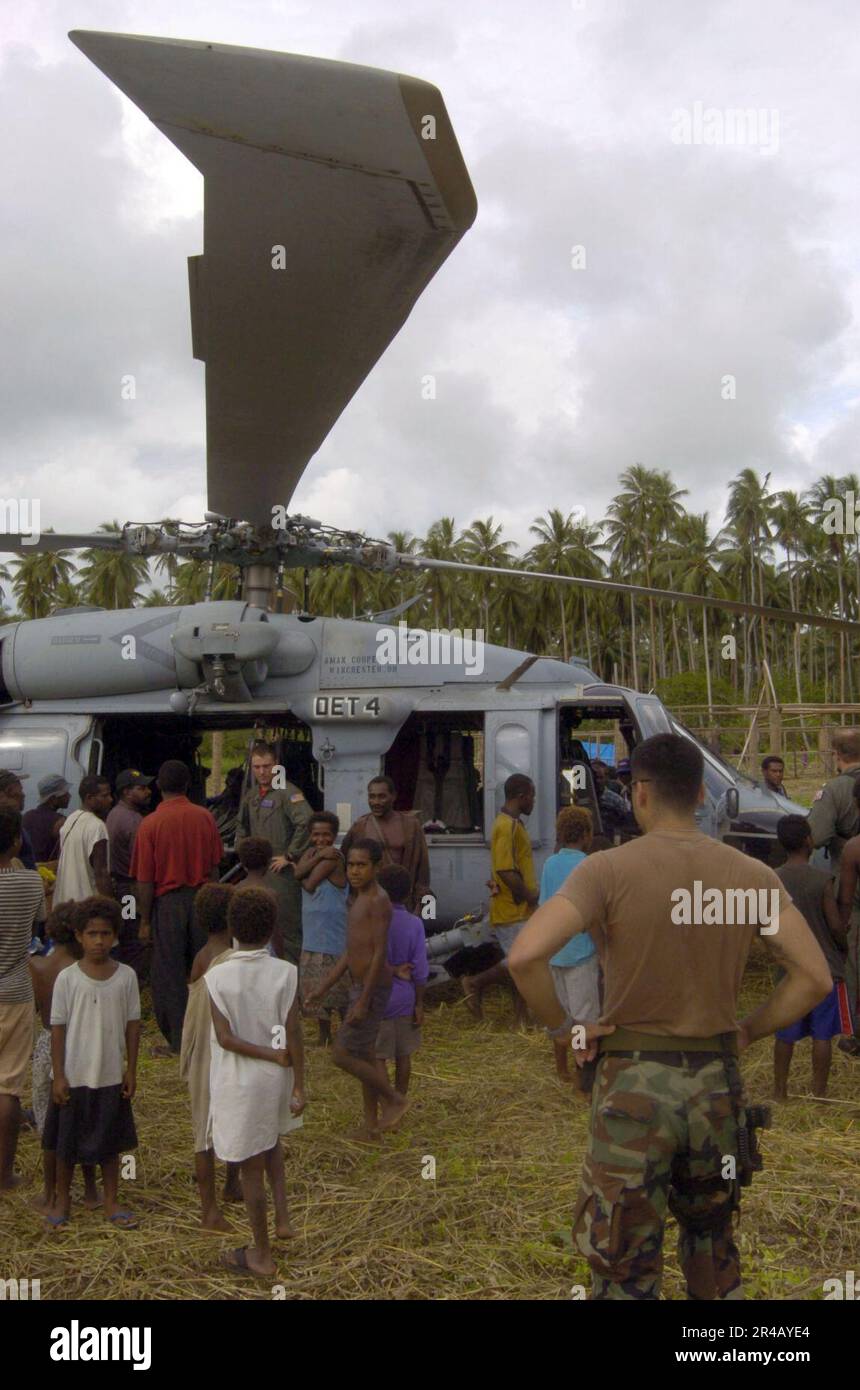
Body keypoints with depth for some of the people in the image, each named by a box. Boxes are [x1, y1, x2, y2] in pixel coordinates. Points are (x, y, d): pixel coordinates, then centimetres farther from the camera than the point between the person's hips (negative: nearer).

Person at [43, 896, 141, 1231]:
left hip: (111, 1076, 1)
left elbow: (132, 1026, 1)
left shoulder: (126, 976, -5)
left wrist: (131, 1070, 1)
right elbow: (58, 1028, -6)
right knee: (66, 1142, 12)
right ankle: (62, 1200, 31)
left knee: (110, 1141, 14)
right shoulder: (67, 978, -10)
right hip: (74, 1076, -1)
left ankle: (112, 1202, 29)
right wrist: (58, 1075, -7)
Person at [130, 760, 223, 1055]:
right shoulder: (205, 817, -2)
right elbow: (214, 866, 5)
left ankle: (179, 1041, 12)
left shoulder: (150, 824, -11)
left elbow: (145, 880, -10)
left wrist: (145, 921, -1)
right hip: (201, 897, 3)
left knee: (169, 975, 7)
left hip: (168, 901, -3)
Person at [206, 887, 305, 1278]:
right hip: (276, 1080, 3)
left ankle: (261, 1255, 23)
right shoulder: (285, 973, -12)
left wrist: (271, 1054, -12)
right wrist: (298, 1087, -4)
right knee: (271, 1143, 32)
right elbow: (294, 1036, -10)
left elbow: (224, 1038, -19)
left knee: (251, 1167, 10)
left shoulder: (216, 976, -16)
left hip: (239, 1083, -3)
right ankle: (283, 1218, 27)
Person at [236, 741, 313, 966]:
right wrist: (242, 851, 14)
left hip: (281, 871, -8)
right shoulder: (251, 795, 11)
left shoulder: (287, 792, -13)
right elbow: (242, 826, 28)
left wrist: (290, 856, -21)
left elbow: (305, 821, -27)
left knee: (286, 926, -3)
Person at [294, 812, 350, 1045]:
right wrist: (318, 856, -20)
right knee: (316, 990, 14)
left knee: (339, 988, -1)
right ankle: (324, 1036, 26)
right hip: (312, 935, 8)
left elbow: (310, 885, -18)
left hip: (334, 935, -8)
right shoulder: (312, 851, 8)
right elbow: (298, 873, -9)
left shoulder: (333, 857, -15)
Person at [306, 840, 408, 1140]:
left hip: (373, 989, -9)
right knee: (363, 1056, 15)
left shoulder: (378, 901, -17)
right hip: (359, 986, 9)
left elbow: (379, 954, -20)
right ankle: (371, 1124, 26)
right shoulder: (357, 900, 12)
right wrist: (325, 986, 18)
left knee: (342, 1054, -6)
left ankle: (394, 1099, 8)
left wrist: (364, 1000, -22)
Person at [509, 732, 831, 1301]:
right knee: (715, 1248, 26)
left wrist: (561, 1024, -8)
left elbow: (526, 956, -24)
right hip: (719, 1082, 4)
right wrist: (749, 1031, 6)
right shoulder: (754, 875, -2)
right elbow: (815, 977, -5)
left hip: (634, 1081, -3)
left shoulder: (608, 870, -13)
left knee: (626, 1271, 9)